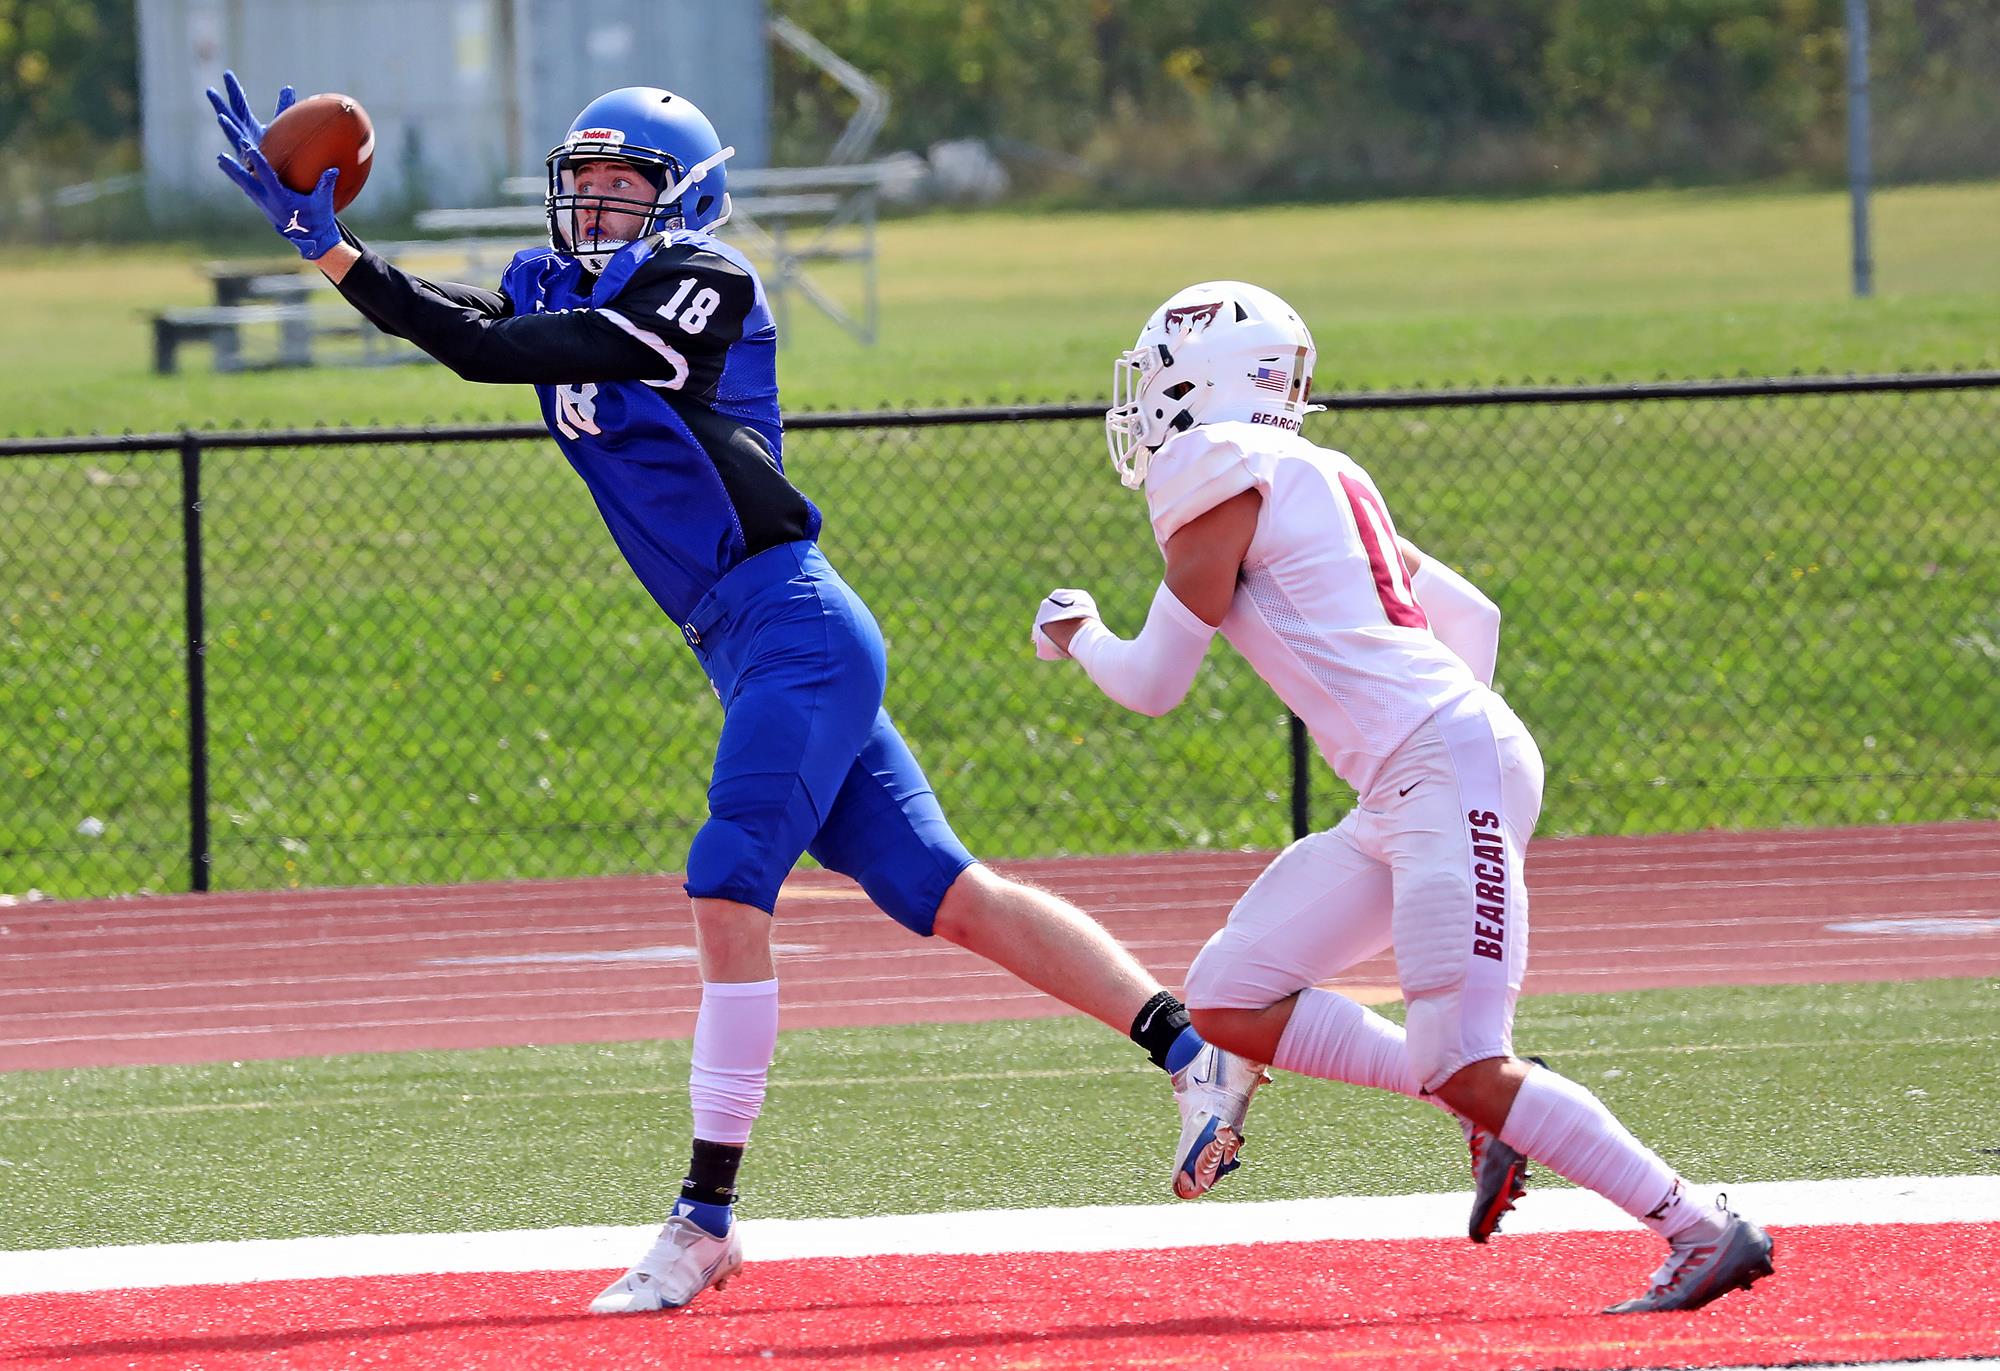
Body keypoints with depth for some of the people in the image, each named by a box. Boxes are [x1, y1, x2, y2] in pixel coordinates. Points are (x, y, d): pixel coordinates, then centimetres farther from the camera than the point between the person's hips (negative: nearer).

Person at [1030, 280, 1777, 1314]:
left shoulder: (1221, 474, -4)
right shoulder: (1318, 483, 22)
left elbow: (1153, 683, 1)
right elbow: (1472, 617, 27)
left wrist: (1077, 635, 21)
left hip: (1449, 765, -10)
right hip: (1399, 800, 10)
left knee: (1465, 1070, -15)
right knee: (1229, 1005, 8)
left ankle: (1704, 1234, -14)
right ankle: (1497, 1103, 5)